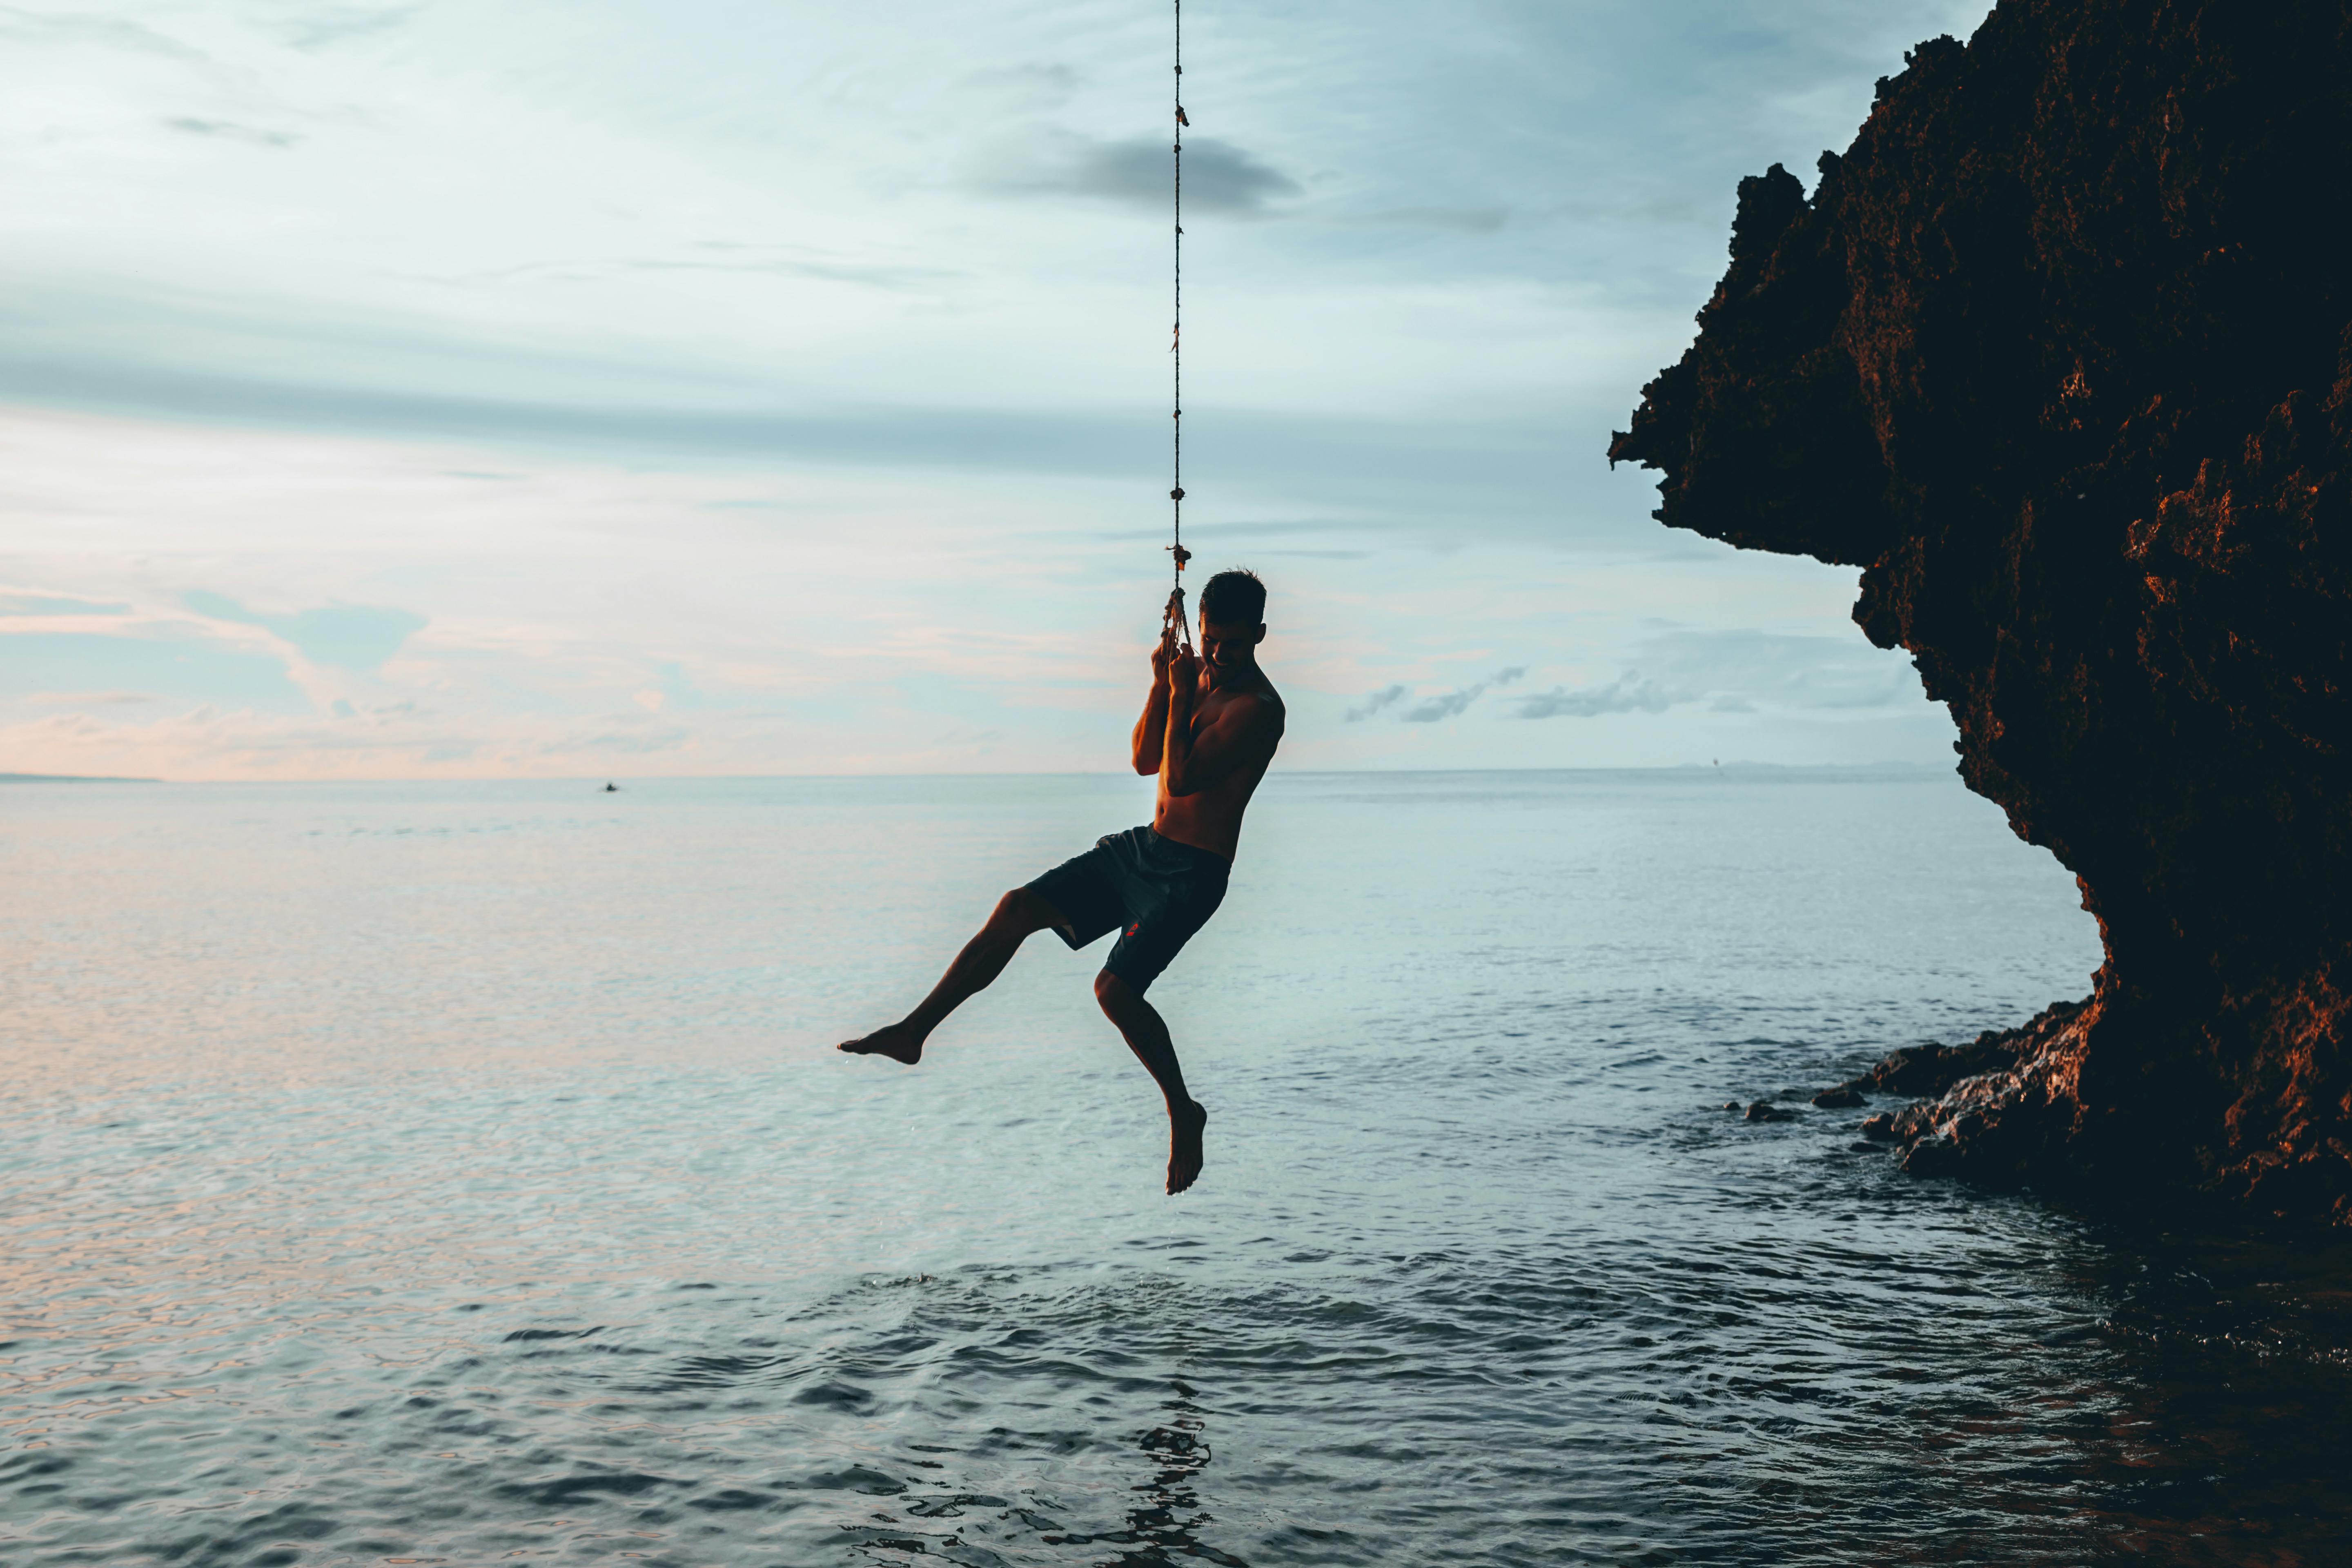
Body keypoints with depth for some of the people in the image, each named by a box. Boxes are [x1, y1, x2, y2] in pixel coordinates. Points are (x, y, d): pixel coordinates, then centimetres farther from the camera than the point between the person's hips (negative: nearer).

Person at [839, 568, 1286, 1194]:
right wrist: (1163, 685, -5)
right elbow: (1144, 761, 8)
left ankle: (1184, 1113, 1)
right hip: (1144, 845, 8)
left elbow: (1181, 779, -24)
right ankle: (913, 1032, 0)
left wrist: (1181, 697, -16)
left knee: (1116, 988, -21)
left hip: (1193, 872, -8)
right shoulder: (1199, 673, 11)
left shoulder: (1258, 708, -17)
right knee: (1019, 907, -4)